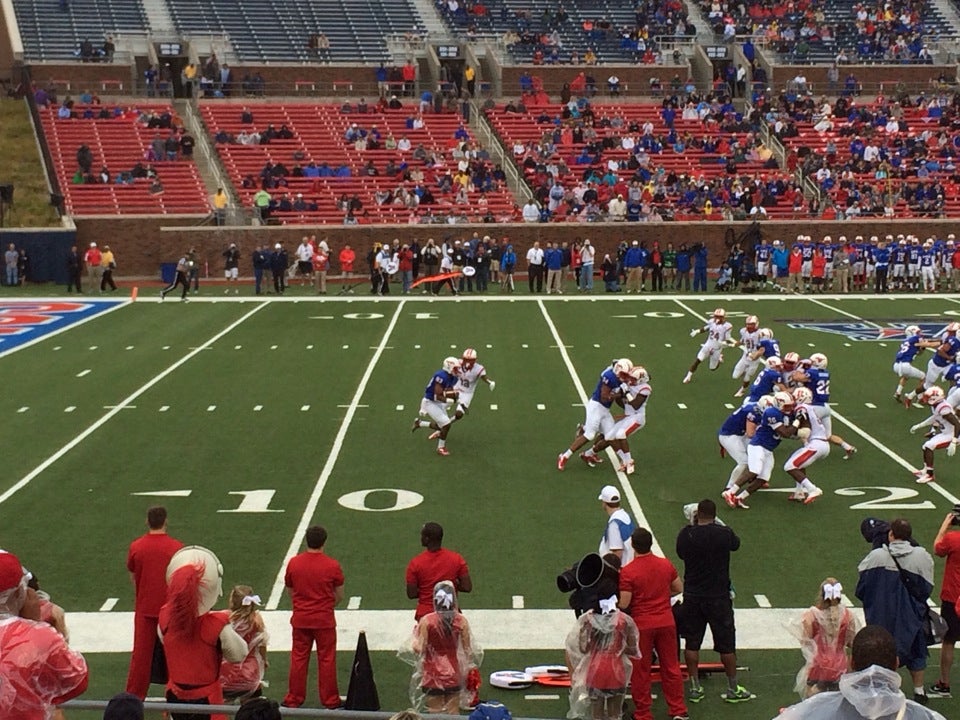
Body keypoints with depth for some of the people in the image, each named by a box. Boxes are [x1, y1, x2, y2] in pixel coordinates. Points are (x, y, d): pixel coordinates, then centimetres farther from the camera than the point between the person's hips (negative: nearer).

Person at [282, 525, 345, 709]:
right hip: (325, 620, -2)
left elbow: (290, 592, 6)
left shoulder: (293, 563, -5)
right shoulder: (332, 565, -12)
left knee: (298, 659, 13)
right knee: (326, 660, 8)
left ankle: (294, 699, 19)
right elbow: (339, 597, -3)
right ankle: (330, 700, 15)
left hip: (300, 620, 2)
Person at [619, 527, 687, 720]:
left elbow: (623, 604, -18)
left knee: (640, 671, 9)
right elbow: (679, 588, 9)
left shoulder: (627, 572, -18)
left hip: (641, 626, -4)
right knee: (671, 667, 16)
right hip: (666, 622, 4)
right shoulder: (666, 565, -3)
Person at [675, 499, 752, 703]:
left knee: (692, 642, 12)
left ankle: (695, 688, 16)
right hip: (718, 596, -2)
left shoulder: (686, 535, -9)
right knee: (726, 643, 9)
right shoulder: (724, 533, -13)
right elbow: (736, 544, 9)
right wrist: (717, 524, 21)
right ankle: (733, 689, 18)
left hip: (692, 596, 2)